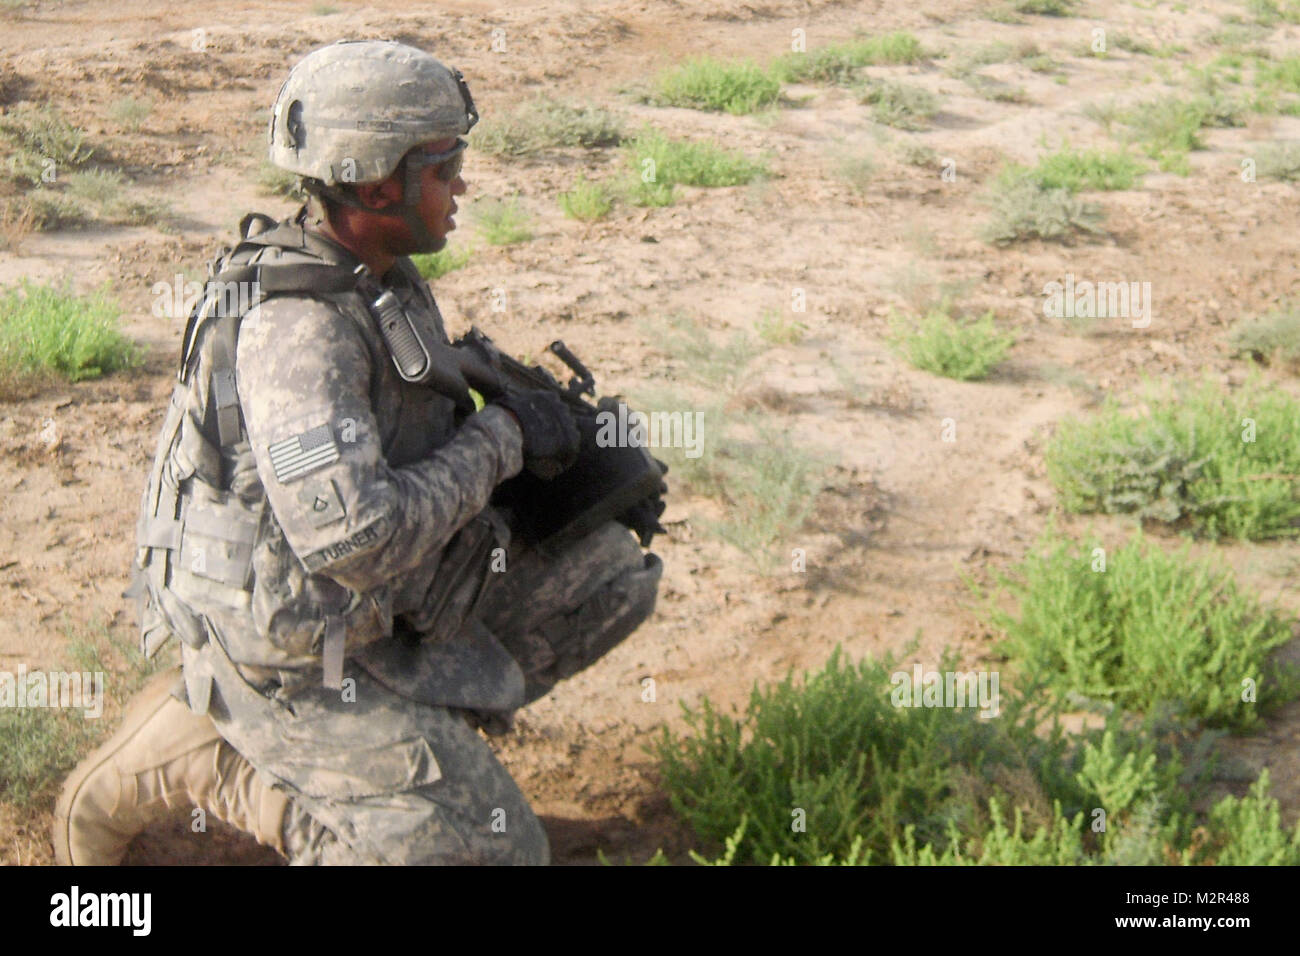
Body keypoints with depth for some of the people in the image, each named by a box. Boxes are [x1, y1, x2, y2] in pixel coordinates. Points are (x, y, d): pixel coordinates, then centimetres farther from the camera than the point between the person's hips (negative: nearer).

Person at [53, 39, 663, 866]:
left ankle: (424, 719, 12)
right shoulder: (294, 325, -28)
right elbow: (352, 538, -36)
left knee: (615, 574, 8)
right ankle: (192, 757, 0)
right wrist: (498, 441, -24)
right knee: (494, 849, -8)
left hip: (379, 601, 9)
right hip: (291, 649, -9)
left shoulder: (377, 278, 1)